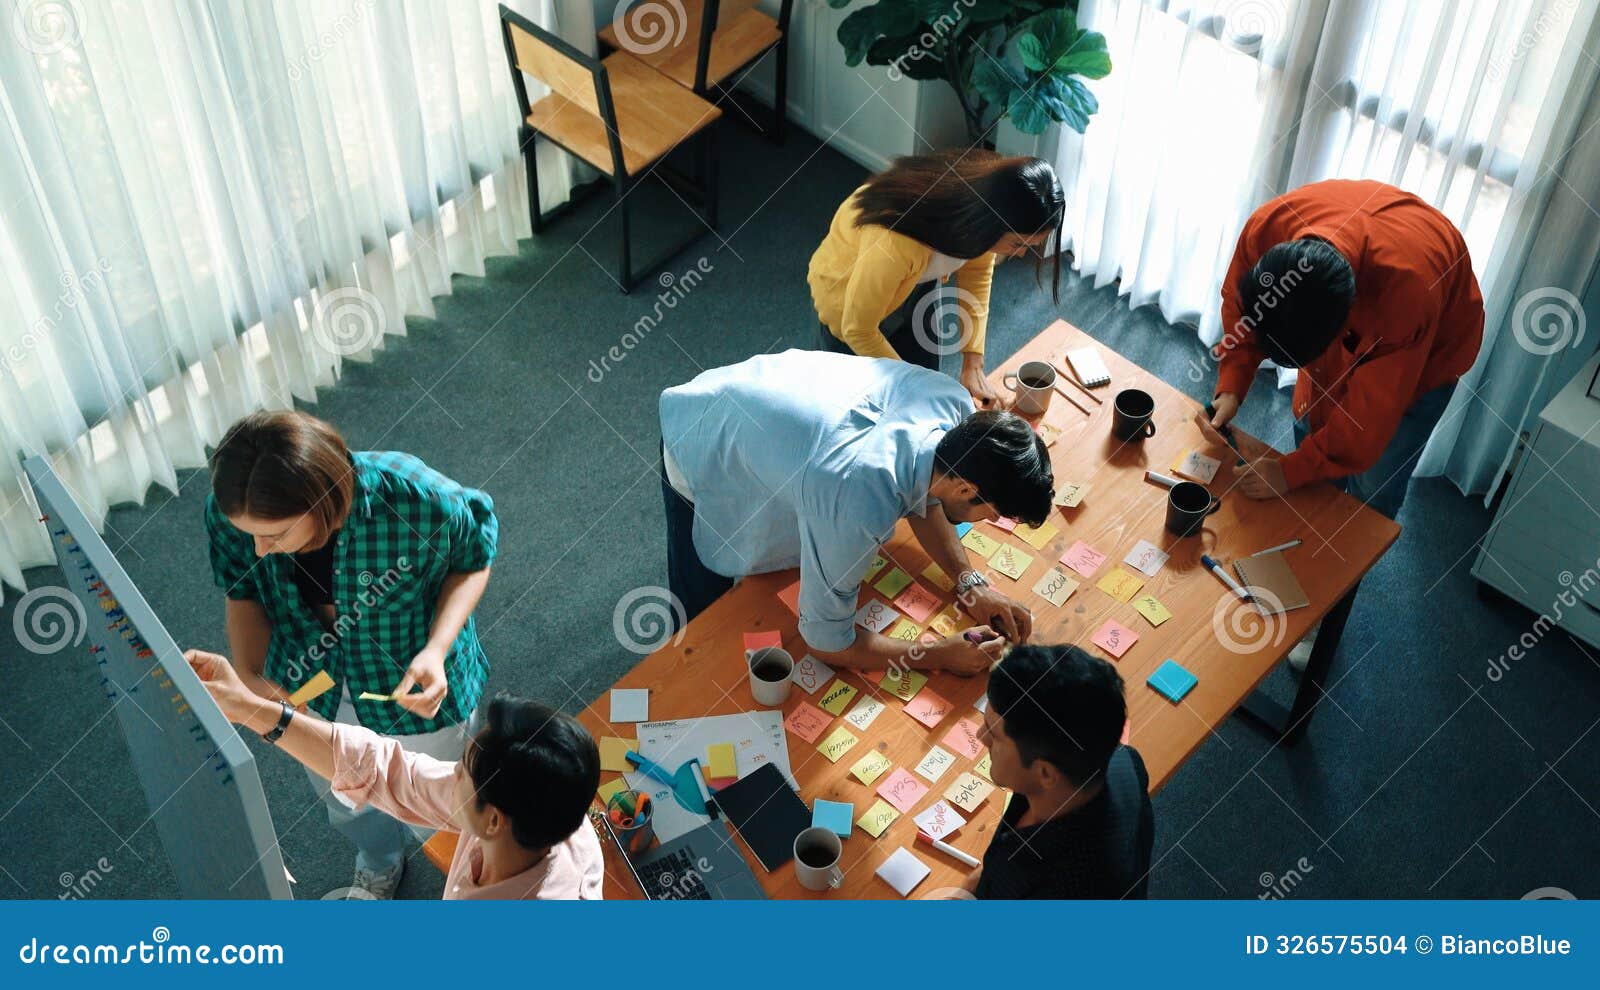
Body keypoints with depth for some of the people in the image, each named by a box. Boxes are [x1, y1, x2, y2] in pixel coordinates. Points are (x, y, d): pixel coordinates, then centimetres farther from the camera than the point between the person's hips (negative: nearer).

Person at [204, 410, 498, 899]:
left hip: (414, 688, -3)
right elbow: (243, 595, -8)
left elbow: (473, 560, -18)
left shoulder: (419, 499, -40)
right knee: (345, 803, 32)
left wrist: (437, 649, -32)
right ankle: (381, 864, 69)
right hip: (310, 693, 3)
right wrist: (250, 677, -25)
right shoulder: (231, 512, -29)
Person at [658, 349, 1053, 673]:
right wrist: (941, 656, -23)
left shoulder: (955, 402, -26)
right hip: (700, 452, -6)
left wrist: (970, 583, -12)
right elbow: (827, 643, -30)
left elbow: (923, 498, -1)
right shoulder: (861, 511, -47)